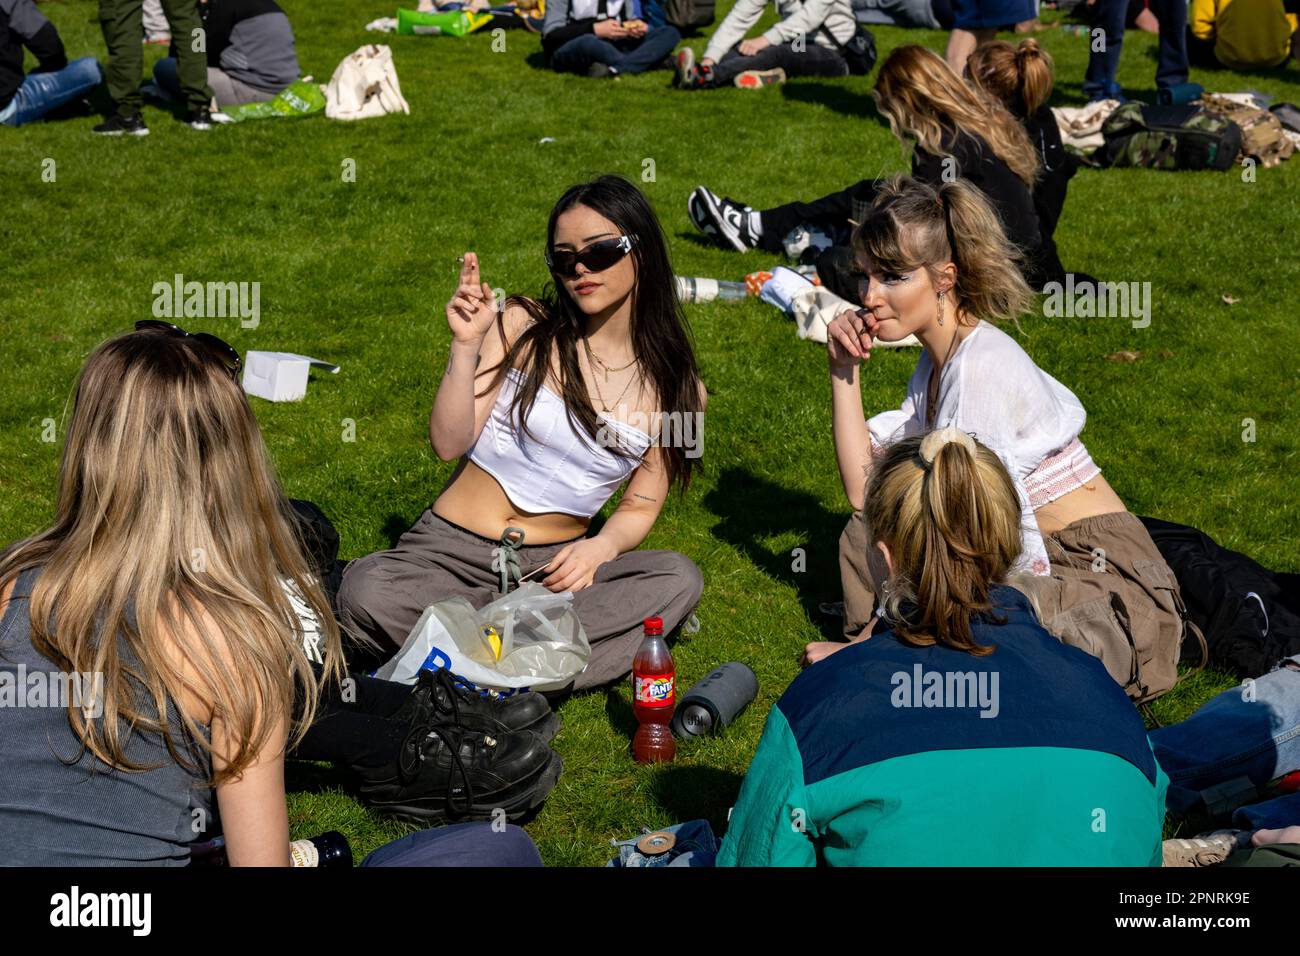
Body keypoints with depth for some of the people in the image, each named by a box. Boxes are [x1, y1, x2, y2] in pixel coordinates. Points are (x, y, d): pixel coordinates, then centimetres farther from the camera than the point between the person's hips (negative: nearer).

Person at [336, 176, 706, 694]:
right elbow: (450, 443, -7)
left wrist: (601, 547, -15)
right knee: (367, 593, -33)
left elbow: (639, 508, 7)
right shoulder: (522, 327, -2)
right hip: (452, 549, -1)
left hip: (557, 564, 2)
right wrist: (466, 346, -20)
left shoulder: (678, 391, 3)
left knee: (679, 577, -28)